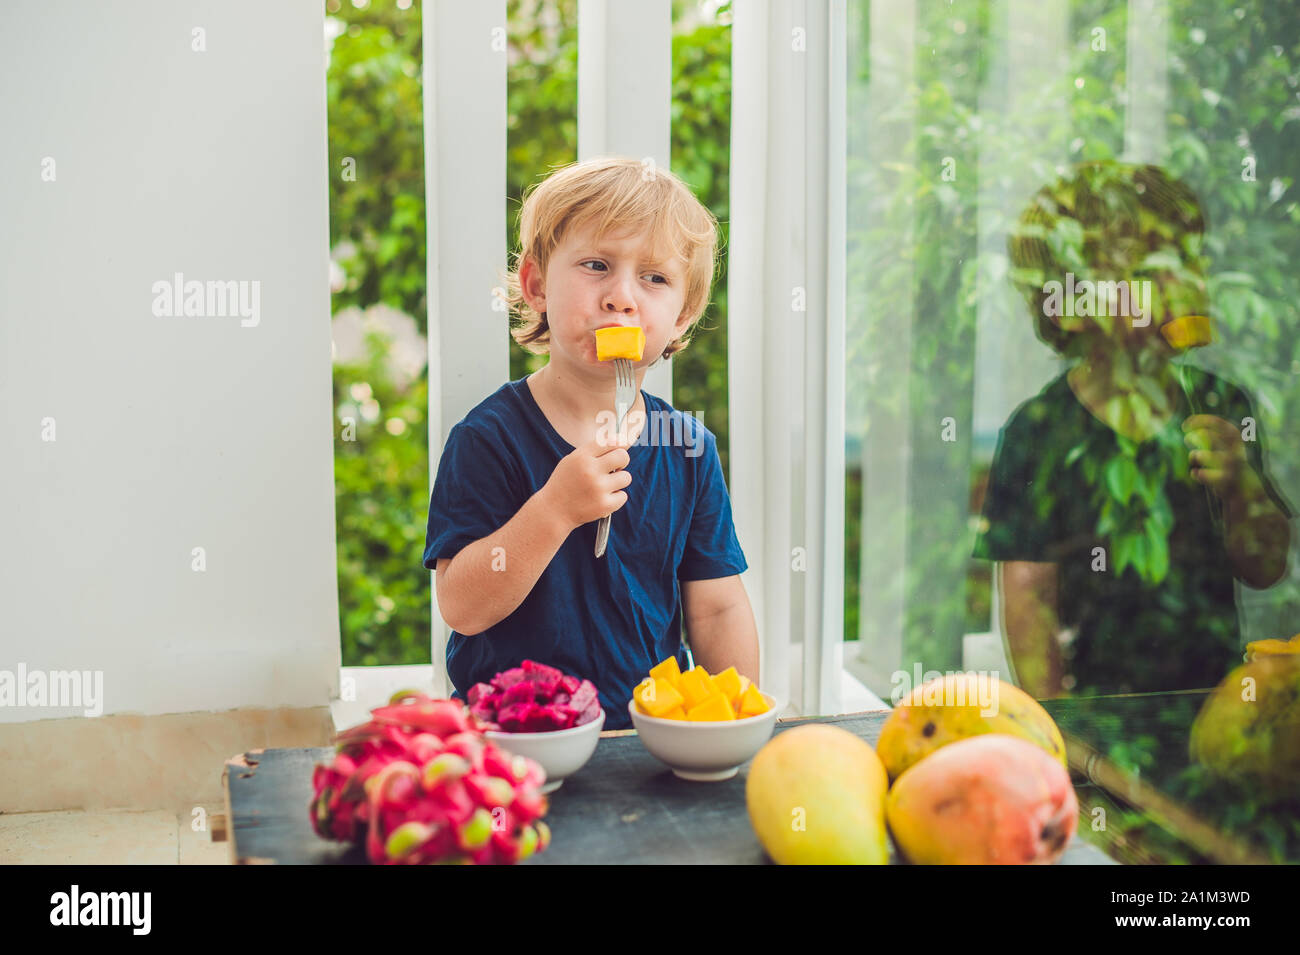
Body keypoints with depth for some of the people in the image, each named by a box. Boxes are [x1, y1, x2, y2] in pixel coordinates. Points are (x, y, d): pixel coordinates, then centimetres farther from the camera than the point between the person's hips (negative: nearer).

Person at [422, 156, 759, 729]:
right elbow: (462, 609, -14)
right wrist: (554, 510, -24)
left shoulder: (690, 449, 4)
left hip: (653, 727, 3)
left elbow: (717, 609, 7)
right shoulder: (490, 437, -7)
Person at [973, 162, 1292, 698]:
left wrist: (1240, 485, -7)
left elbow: (1266, 569, 11)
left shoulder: (1222, 407, 7)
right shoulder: (1040, 432, -6)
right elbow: (1027, 599, -6)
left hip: (1220, 697, 4)